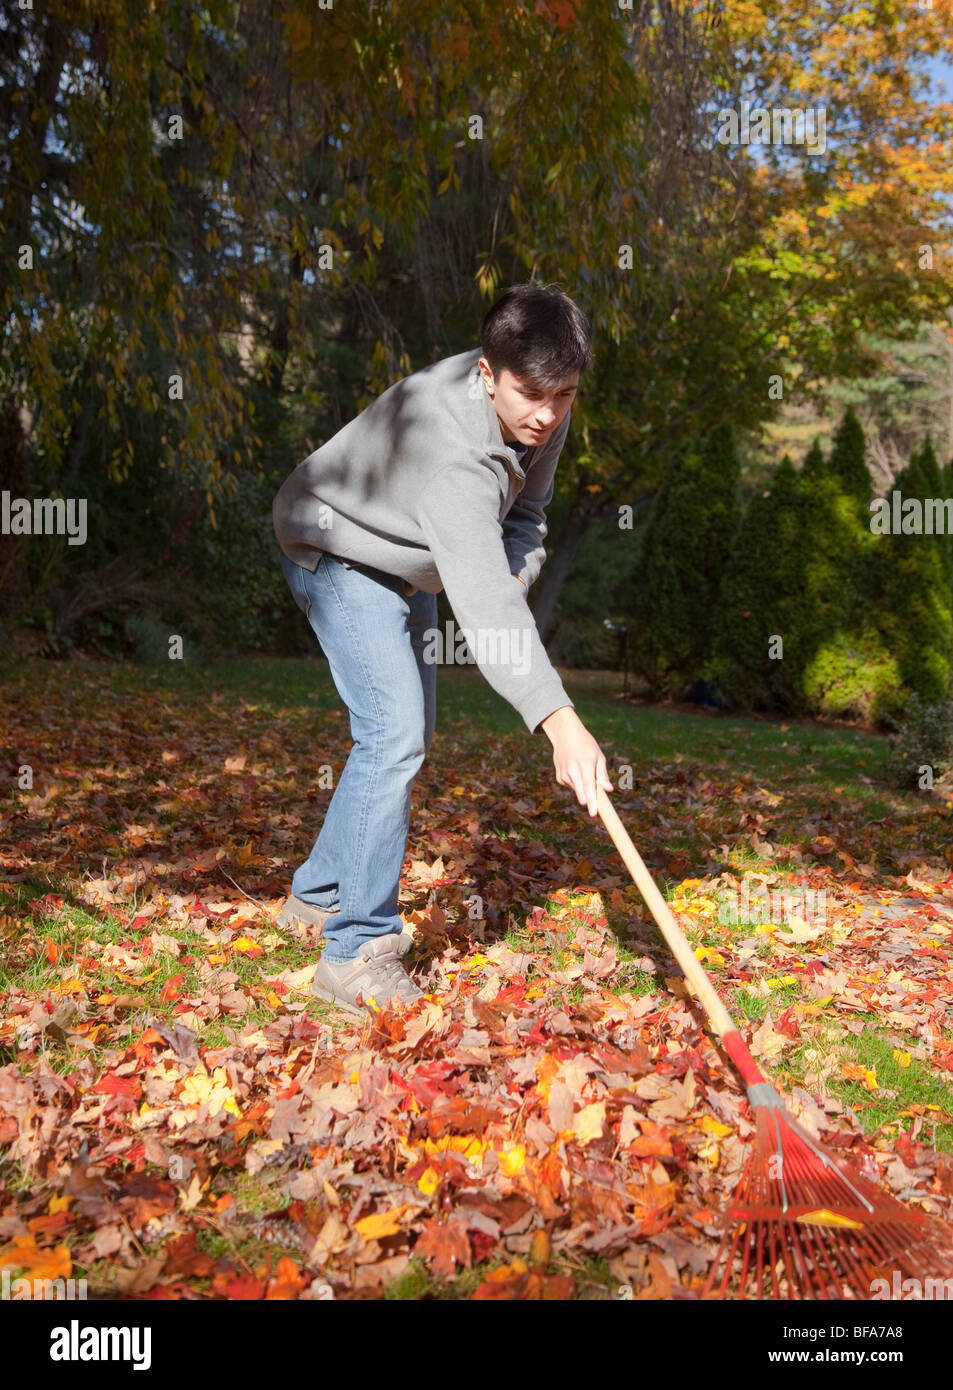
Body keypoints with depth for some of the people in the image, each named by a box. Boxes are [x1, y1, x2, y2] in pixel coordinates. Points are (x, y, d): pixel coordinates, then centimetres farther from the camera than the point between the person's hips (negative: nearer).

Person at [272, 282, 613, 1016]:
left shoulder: (544, 412, -12)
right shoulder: (452, 449, -40)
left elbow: (526, 512, 2)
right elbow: (480, 596, -49)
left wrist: (516, 577, -21)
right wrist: (559, 719, -58)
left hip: (406, 565, 9)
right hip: (339, 552, -9)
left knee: (409, 734, 13)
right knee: (393, 732, -22)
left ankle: (320, 893, 29)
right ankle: (357, 950, -12)